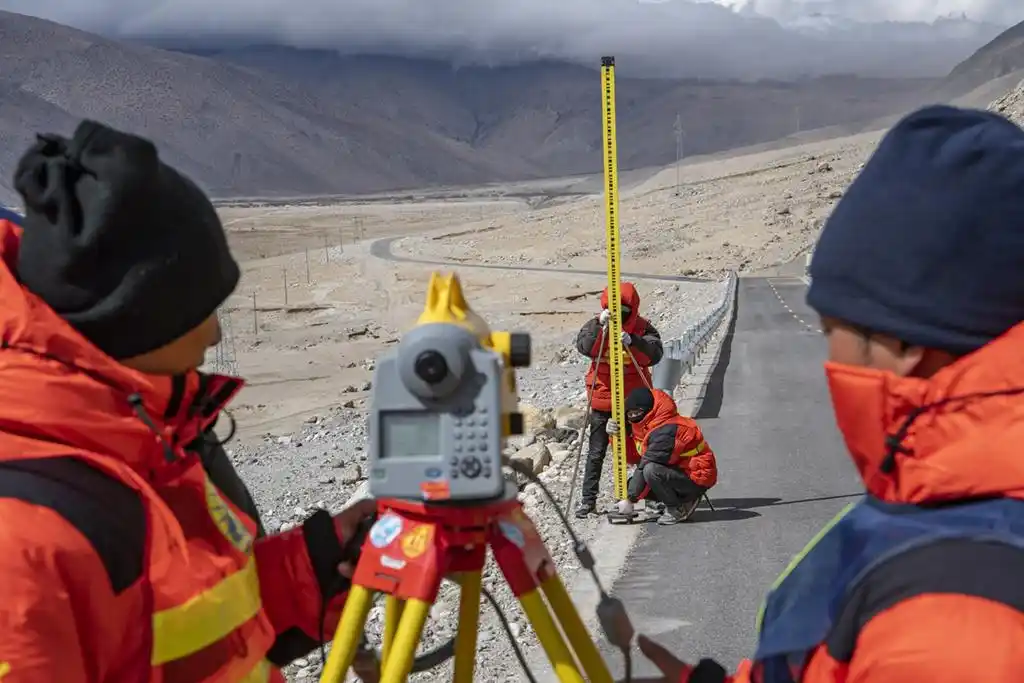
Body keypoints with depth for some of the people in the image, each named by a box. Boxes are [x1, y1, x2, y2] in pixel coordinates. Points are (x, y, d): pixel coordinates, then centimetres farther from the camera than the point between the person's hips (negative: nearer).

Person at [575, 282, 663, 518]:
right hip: (603, 400, 0)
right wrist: (600, 326, -32)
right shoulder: (596, 325, -2)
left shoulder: (642, 327, -4)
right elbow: (584, 347, -20)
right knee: (596, 453, 5)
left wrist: (632, 341, -34)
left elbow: (655, 354, -19)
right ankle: (588, 501, 13)